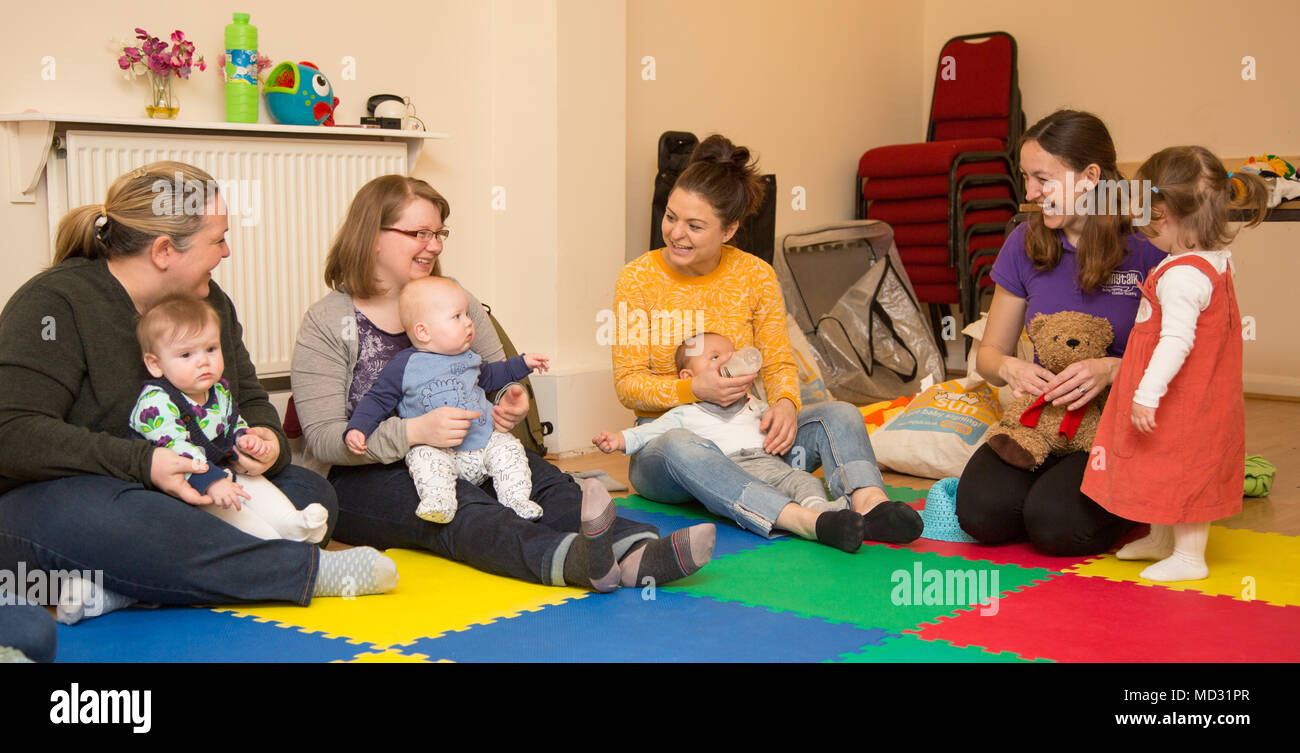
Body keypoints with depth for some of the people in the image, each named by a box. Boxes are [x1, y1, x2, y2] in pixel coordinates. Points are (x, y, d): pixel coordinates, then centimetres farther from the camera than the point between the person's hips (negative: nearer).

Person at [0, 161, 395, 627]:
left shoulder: (208, 300, 9)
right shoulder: (54, 303, -14)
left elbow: (250, 400, 15)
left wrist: (267, 440, -11)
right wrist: (143, 462, -32)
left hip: (181, 496, 8)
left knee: (311, 491, -13)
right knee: (103, 518, -42)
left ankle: (121, 590, -32)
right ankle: (311, 570, -32)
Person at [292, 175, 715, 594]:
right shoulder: (327, 324, -3)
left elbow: (501, 381, 20)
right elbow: (322, 439, -11)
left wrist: (512, 404, -6)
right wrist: (415, 431, -26)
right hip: (364, 478, -5)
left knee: (539, 477, -26)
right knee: (459, 507, -35)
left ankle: (638, 553, -52)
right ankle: (577, 560, -64)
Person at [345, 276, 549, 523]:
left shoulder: (467, 358, 16)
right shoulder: (404, 366, -1)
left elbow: (487, 376, 38)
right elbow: (377, 401, 3)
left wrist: (522, 363, 32)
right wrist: (356, 429, -12)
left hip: (484, 441, 5)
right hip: (438, 450, -5)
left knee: (508, 447, -16)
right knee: (423, 457, -33)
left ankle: (516, 500, -19)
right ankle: (437, 501, -46)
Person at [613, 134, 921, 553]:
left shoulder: (756, 276, 3)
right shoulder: (638, 280, -4)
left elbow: (779, 363, 6)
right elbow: (627, 384, -5)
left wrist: (785, 404, -18)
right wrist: (693, 389, -23)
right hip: (661, 437, -3)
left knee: (839, 415, -22)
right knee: (680, 447, -40)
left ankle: (870, 504, -51)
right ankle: (806, 521, -54)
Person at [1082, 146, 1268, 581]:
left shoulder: (1182, 276, -26)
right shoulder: (1216, 260, 5)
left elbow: (1177, 339, -32)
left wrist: (1148, 393, -32)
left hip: (1182, 405, -10)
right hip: (1196, 400, 10)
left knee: (1182, 472, 2)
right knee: (1167, 470, 22)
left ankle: (1189, 557, 13)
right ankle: (1161, 539, 36)